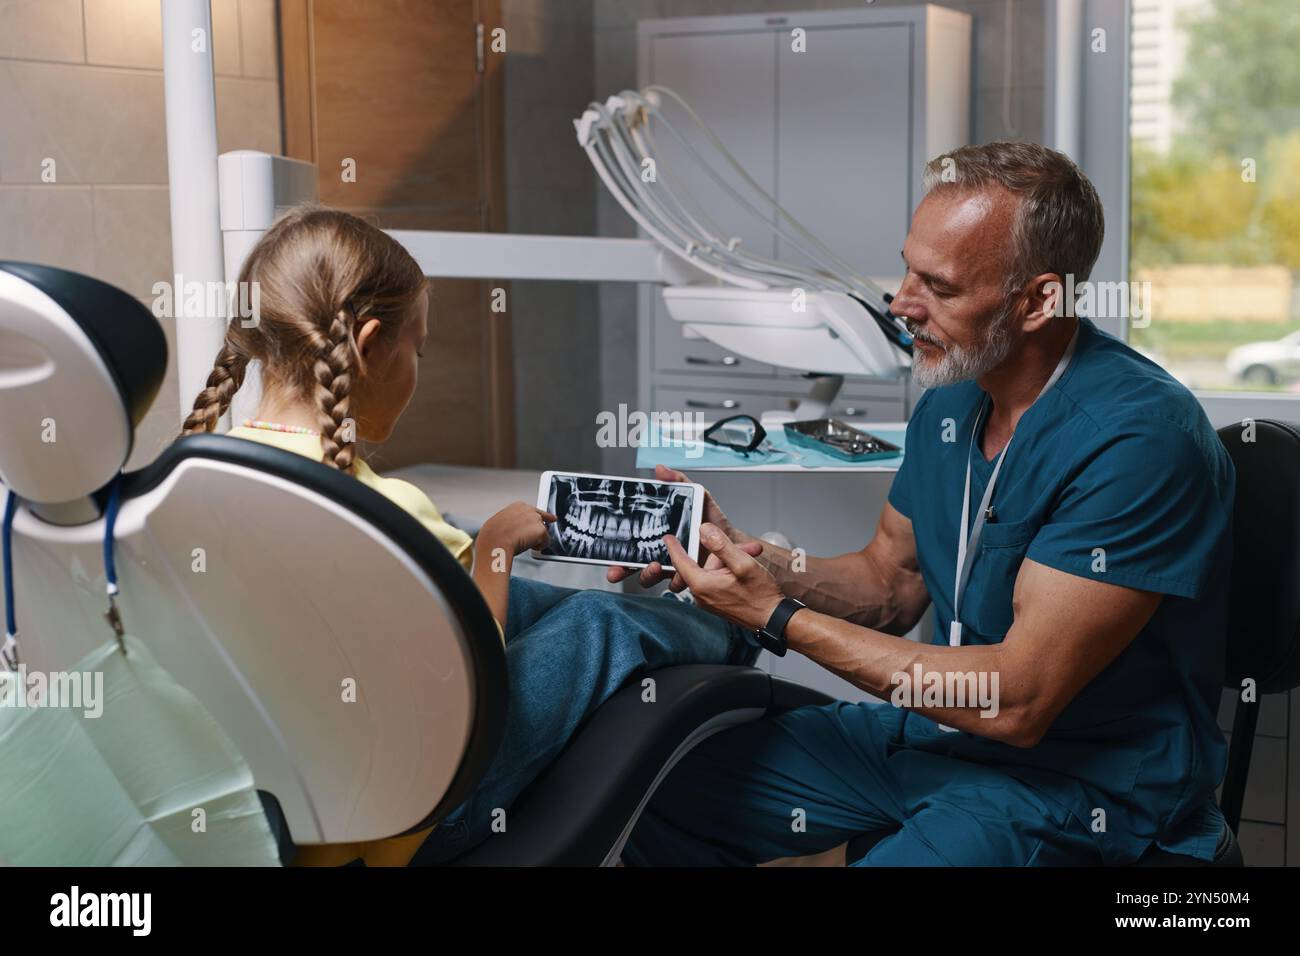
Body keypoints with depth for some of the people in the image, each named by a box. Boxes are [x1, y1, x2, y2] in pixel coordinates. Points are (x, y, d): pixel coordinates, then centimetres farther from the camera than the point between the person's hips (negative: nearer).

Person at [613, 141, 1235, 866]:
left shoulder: (1138, 436, -25)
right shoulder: (953, 396, 3)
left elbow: (1018, 702, -26)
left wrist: (777, 616, -22)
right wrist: (742, 556, -6)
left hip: (1083, 778, -7)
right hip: (944, 723, 8)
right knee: (668, 801, 2)